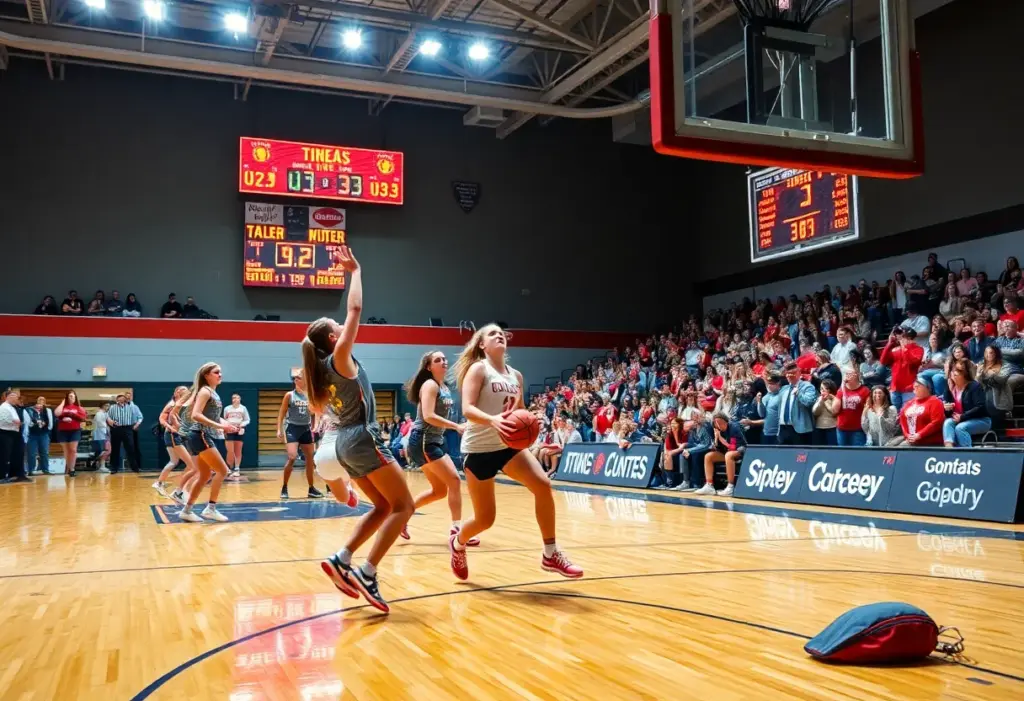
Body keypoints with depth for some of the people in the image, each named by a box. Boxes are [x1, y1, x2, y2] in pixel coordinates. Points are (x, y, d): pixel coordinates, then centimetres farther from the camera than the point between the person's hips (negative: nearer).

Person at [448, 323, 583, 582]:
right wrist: (492, 420, -40)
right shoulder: (478, 369, -9)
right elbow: (467, 409, -21)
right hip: (479, 449, -5)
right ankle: (458, 544, 34)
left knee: (543, 485, -19)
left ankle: (551, 555, -9)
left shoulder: (516, 375, 10)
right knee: (485, 519, 0)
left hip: (509, 446, 5)